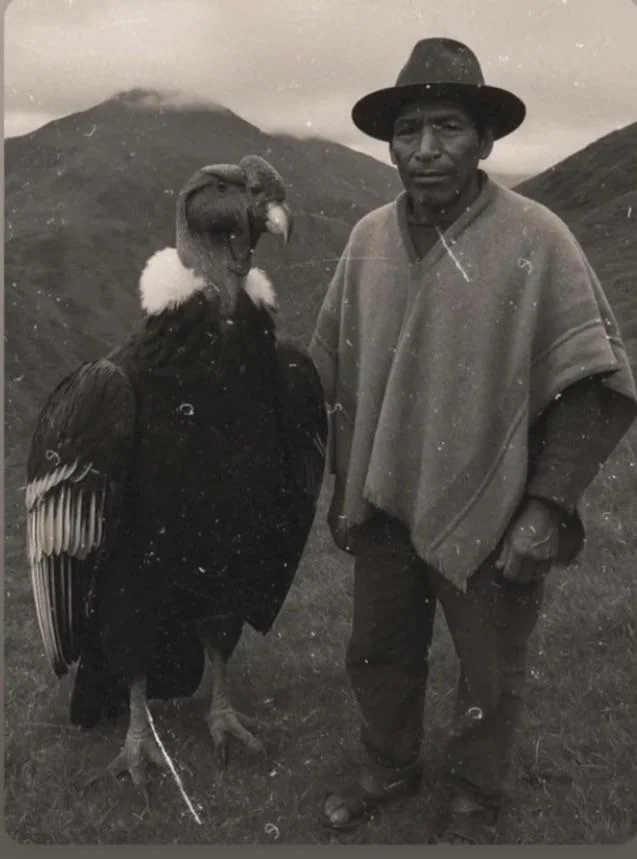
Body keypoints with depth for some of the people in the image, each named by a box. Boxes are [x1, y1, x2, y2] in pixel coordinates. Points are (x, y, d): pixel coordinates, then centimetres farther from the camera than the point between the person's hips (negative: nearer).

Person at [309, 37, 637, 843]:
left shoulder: (536, 240, -16)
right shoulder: (368, 238, -1)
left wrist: (548, 504, -17)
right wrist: (344, 486, 10)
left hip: (491, 518, -4)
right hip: (385, 507, 4)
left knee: (488, 682, 16)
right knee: (376, 656, 22)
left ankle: (472, 803, 44)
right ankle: (388, 767, 50)